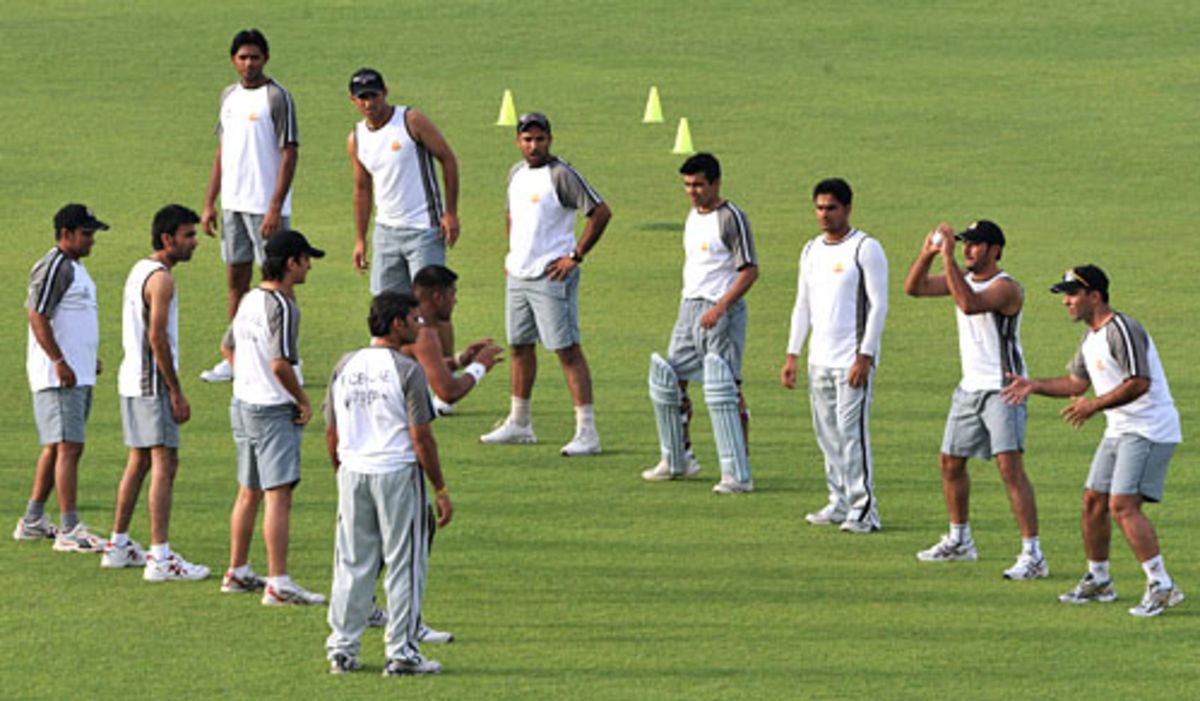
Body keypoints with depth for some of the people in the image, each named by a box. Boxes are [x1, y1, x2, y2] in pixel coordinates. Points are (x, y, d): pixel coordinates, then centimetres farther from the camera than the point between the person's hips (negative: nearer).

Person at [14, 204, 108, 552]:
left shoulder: (75, 268, 18)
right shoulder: (53, 268, -14)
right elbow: (38, 317, -20)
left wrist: (90, 357, 23)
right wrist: (60, 362, -24)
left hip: (79, 375, 10)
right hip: (58, 376, -10)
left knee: (56, 447, 14)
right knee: (68, 447, -13)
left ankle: (33, 520, 22)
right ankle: (70, 530, -17)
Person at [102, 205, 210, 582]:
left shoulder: (140, 270, 15)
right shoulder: (160, 279, -15)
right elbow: (157, 337, -21)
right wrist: (176, 392, -18)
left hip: (132, 378, 10)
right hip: (153, 382, -10)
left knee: (139, 462, 18)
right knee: (164, 464, -11)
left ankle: (118, 546, 25)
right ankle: (160, 557, -15)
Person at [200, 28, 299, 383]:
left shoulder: (277, 97, -10)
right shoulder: (229, 96, 12)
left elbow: (289, 153, -13)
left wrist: (276, 208, -19)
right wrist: (209, 203, 13)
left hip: (265, 206, -7)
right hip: (233, 203, 7)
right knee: (236, 279, 10)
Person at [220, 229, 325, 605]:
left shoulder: (250, 300, 10)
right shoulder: (282, 306, -18)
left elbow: (228, 347, 23)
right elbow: (280, 363, -26)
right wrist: (303, 401, -14)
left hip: (243, 404, 9)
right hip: (274, 411, -9)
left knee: (249, 492, 18)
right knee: (279, 495, -10)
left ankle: (238, 572, 26)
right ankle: (278, 583, -14)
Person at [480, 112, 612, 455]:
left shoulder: (561, 174, -12)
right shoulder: (516, 173, 13)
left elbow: (601, 212, -15)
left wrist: (575, 256, -14)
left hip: (551, 276, -8)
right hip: (518, 274, 8)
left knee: (568, 350, -10)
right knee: (520, 347, 16)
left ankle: (587, 431, -12)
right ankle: (519, 424, 29)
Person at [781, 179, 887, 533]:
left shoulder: (865, 249, -8)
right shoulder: (812, 251, 14)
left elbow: (878, 305, -11)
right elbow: (803, 305, 19)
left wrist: (864, 357, -17)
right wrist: (792, 355, 13)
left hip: (852, 359, -7)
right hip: (820, 358, 7)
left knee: (851, 431, -11)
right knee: (827, 433, 7)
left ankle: (864, 509, -9)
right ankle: (839, 503, 14)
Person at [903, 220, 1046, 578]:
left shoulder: (1006, 288, -17)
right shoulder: (961, 278, 8)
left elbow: (969, 304, -34)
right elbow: (914, 288, 3)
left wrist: (948, 256, -34)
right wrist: (927, 254, -13)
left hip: (1003, 389, -9)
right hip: (970, 387, 9)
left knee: (1010, 466, -18)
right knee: (950, 462, 17)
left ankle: (1033, 555, -20)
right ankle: (959, 540, 35)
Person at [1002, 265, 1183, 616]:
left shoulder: (1123, 330, -19)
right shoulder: (1091, 336, 14)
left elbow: (1140, 383, -26)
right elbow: (1077, 382, 24)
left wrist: (1094, 405, -24)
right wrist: (1033, 385, 13)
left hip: (1150, 429, -10)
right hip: (1119, 430, 10)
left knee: (1122, 505, -19)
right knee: (1093, 501, 14)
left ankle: (1161, 586, -18)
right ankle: (1098, 581, 28)